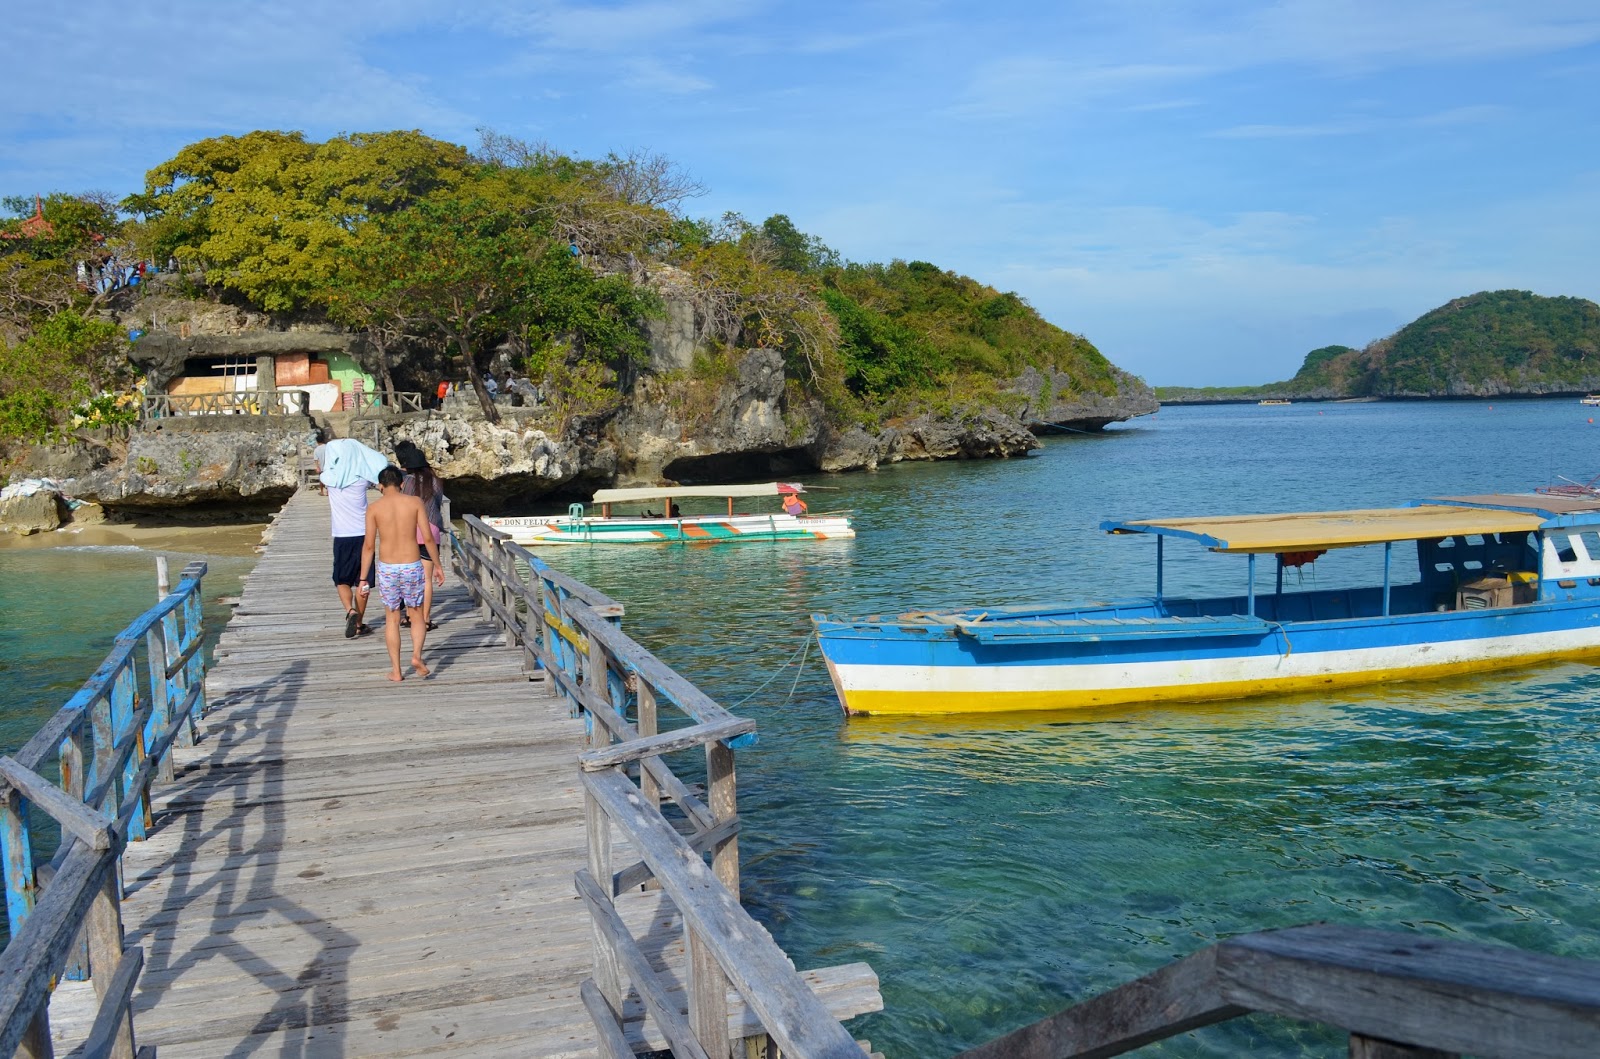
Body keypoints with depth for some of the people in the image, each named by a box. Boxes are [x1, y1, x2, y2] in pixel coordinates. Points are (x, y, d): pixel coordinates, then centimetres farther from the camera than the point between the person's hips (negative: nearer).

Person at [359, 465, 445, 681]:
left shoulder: (374, 508, -2)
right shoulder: (415, 503, -2)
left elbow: (368, 545, -3)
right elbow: (428, 537, -5)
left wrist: (363, 578, 2)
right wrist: (438, 566, 6)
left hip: (387, 568, 0)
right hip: (412, 566, 0)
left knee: (392, 619, 13)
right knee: (417, 616, 15)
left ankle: (396, 670, 13)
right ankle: (416, 655, -8)